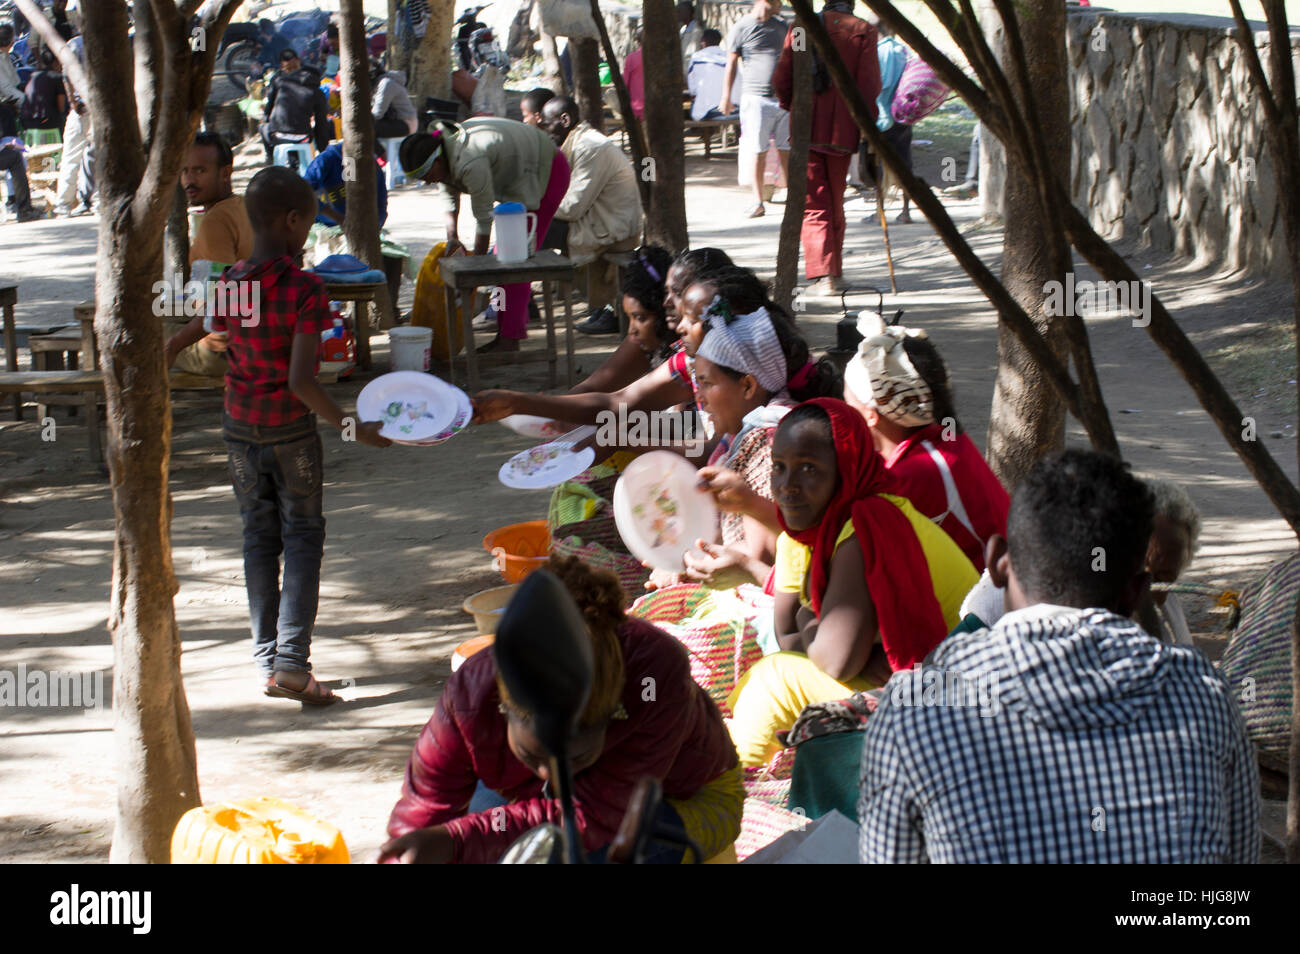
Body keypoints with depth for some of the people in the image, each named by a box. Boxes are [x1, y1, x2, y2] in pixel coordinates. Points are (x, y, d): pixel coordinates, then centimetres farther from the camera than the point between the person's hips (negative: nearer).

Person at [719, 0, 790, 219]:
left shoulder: (782, 26, 14)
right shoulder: (741, 29, -1)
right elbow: (731, 64, 1)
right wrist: (726, 96, -3)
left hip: (783, 96, 4)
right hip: (756, 96, -4)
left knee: (786, 151, 5)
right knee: (758, 151, -2)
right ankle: (758, 202, 6)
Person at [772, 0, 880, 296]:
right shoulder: (863, 31, -3)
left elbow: (781, 80, 1)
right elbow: (869, 86, -9)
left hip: (805, 130, 0)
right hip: (842, 132, 0)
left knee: (813, 205, 3)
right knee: (835, 203, 16)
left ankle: (822, 274, -11)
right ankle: (835, 273, 24)